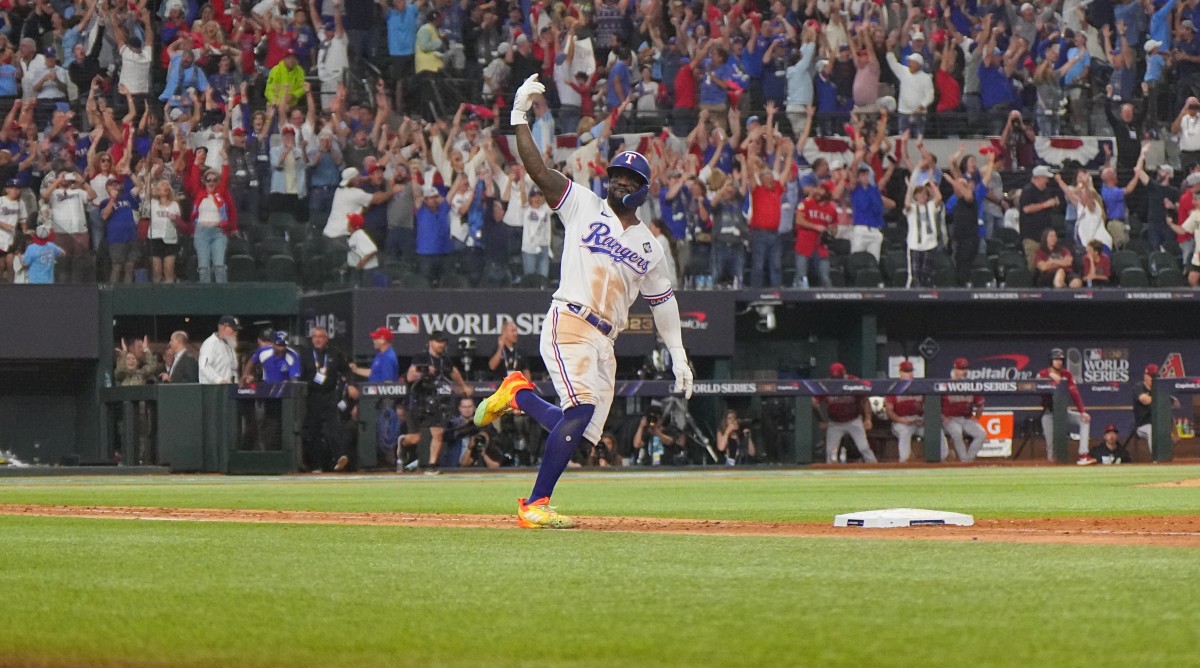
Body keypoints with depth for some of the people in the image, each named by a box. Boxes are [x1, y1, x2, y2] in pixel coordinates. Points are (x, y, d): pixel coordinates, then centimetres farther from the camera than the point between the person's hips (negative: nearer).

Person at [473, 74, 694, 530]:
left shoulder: (650, 248, 20)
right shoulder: (584, 206, 7)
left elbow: (662, 301, 26)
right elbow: (537, 170, -2)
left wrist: (678, 355, 19)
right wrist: (519, 117, -12)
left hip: (604, 341, 6)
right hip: (568, 325, -6)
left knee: (578, 431, 0)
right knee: (581, 408, -25)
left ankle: (518, 395, 27)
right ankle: (534, 506, -23)